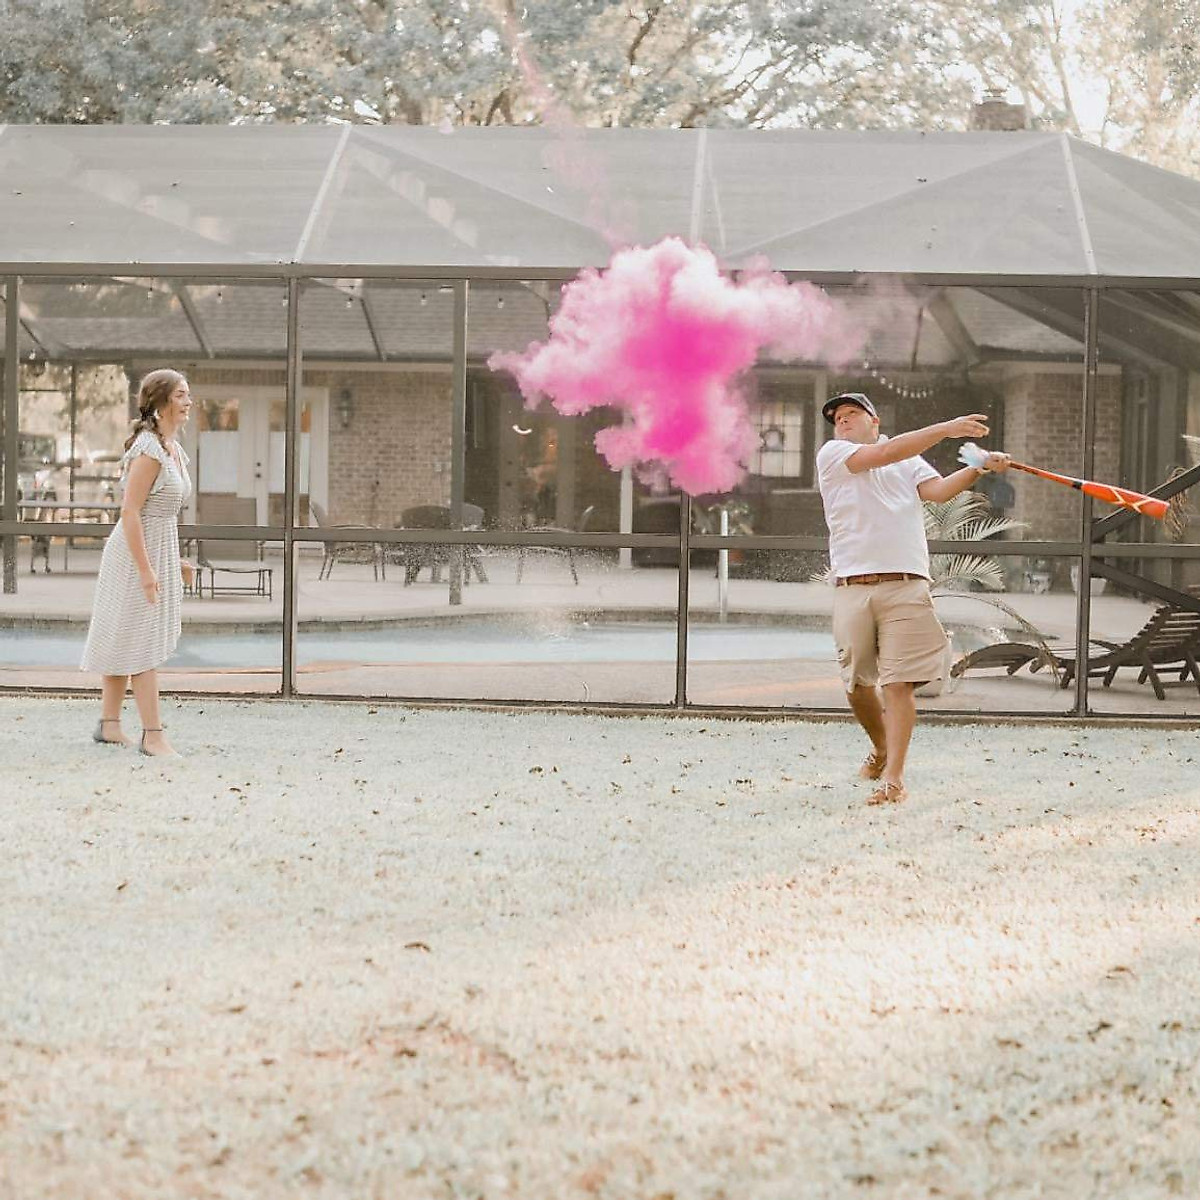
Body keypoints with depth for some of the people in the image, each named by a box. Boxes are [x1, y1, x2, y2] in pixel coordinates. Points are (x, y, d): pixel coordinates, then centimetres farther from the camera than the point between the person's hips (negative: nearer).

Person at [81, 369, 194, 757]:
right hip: (137, 551, -9)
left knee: (126, 643, 14)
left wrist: (175, 560, 21)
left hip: (160, 550, 9)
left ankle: (109, 723, 21)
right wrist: (145, 569, -24)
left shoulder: (172, 448, 10)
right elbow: (130, 512, -22)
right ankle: (153, 734, -2)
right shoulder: (149, 449, -19)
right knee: (143, 644, -5)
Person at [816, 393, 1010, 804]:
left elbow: (938, 489, 1)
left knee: (898, 684, -10)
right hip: (852, 588, 0)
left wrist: (980, 468, -16)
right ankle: (882, 749, 34)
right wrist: (946, 428, -11)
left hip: (905, 587, 0)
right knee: (857, 685, 8)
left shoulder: (910, 462, 19)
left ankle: (893, 777, -12)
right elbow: (885, 453, -5)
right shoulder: (831, 455, 9)